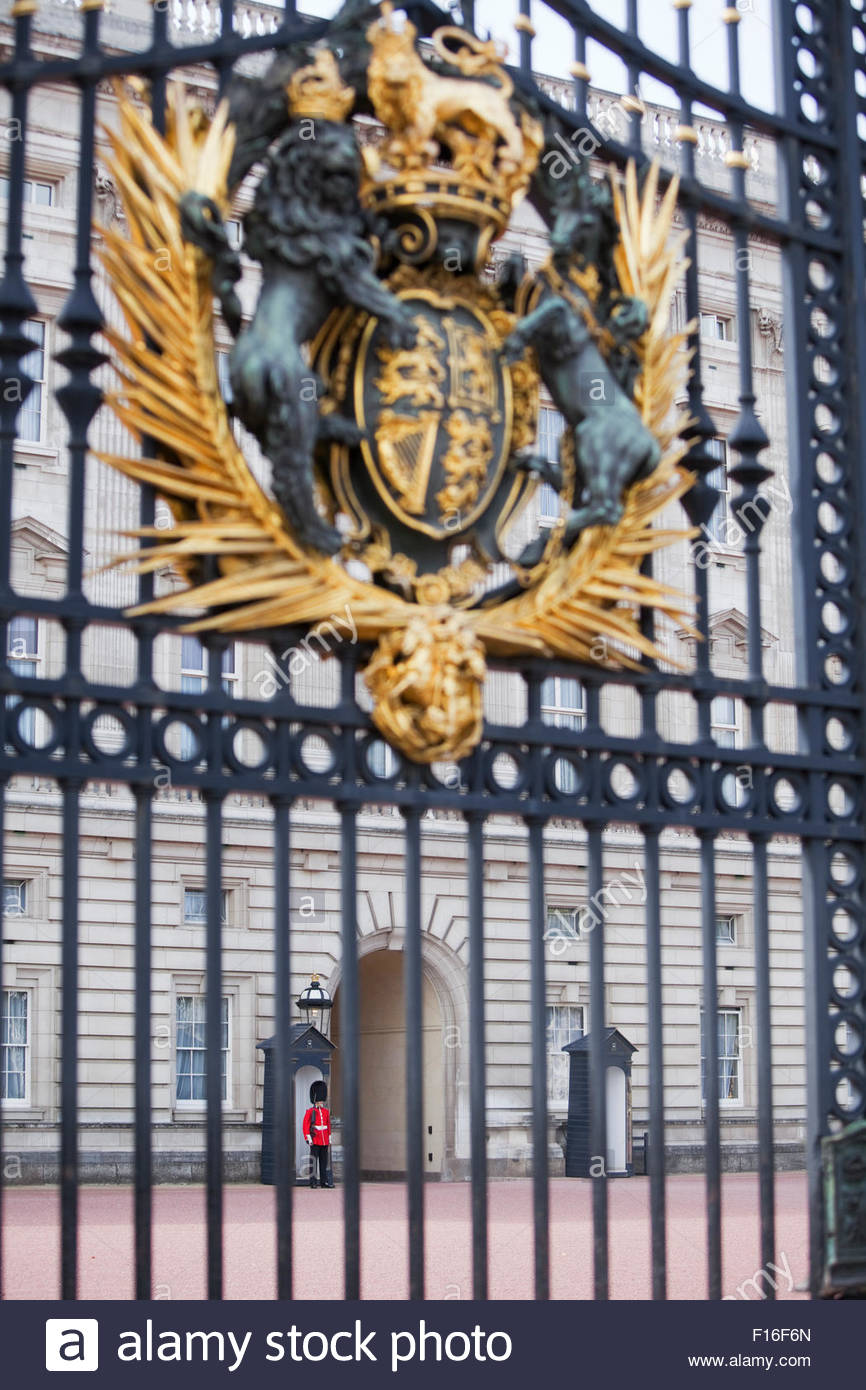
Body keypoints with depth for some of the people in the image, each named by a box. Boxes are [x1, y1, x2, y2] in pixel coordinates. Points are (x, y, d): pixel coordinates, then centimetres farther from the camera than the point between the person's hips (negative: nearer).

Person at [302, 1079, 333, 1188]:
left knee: (324, 1162, 6)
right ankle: (313, 1182, -2)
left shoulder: (326, 1111, 13)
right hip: (315, 1141, -5)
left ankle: (324, 1181, 9)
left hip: (324, 1141, 5)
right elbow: (305, 1125, -7)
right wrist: (308, 1138, -16)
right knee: (314, 1161, -4)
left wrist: (329, 1139, 15)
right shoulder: (310, 1111, -3)